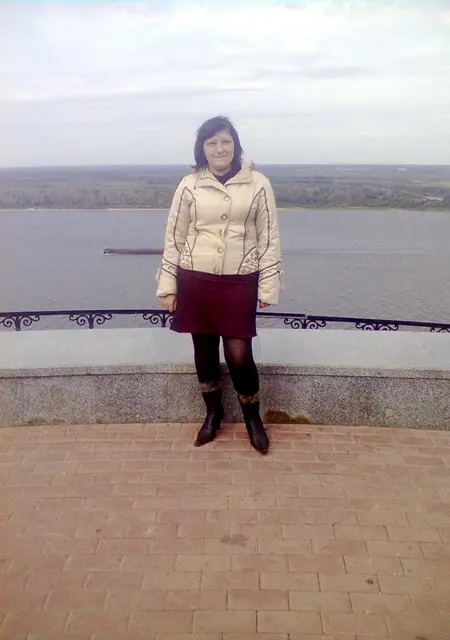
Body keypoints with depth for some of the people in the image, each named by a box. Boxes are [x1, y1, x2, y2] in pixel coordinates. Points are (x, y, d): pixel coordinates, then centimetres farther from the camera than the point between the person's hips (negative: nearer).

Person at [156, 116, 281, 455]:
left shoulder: (258, 184, -1)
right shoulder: (189, 185, 1)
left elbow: (269, 238, 1)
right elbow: (174, 237, 4)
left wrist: (268, 286, -2)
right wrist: (168, 285, 2)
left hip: (239, 282, -1)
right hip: (196, 280, 2)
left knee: (239, 354, -3)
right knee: (204, 351, 12)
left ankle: (253, 419, 23)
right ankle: (213, 414, 34)